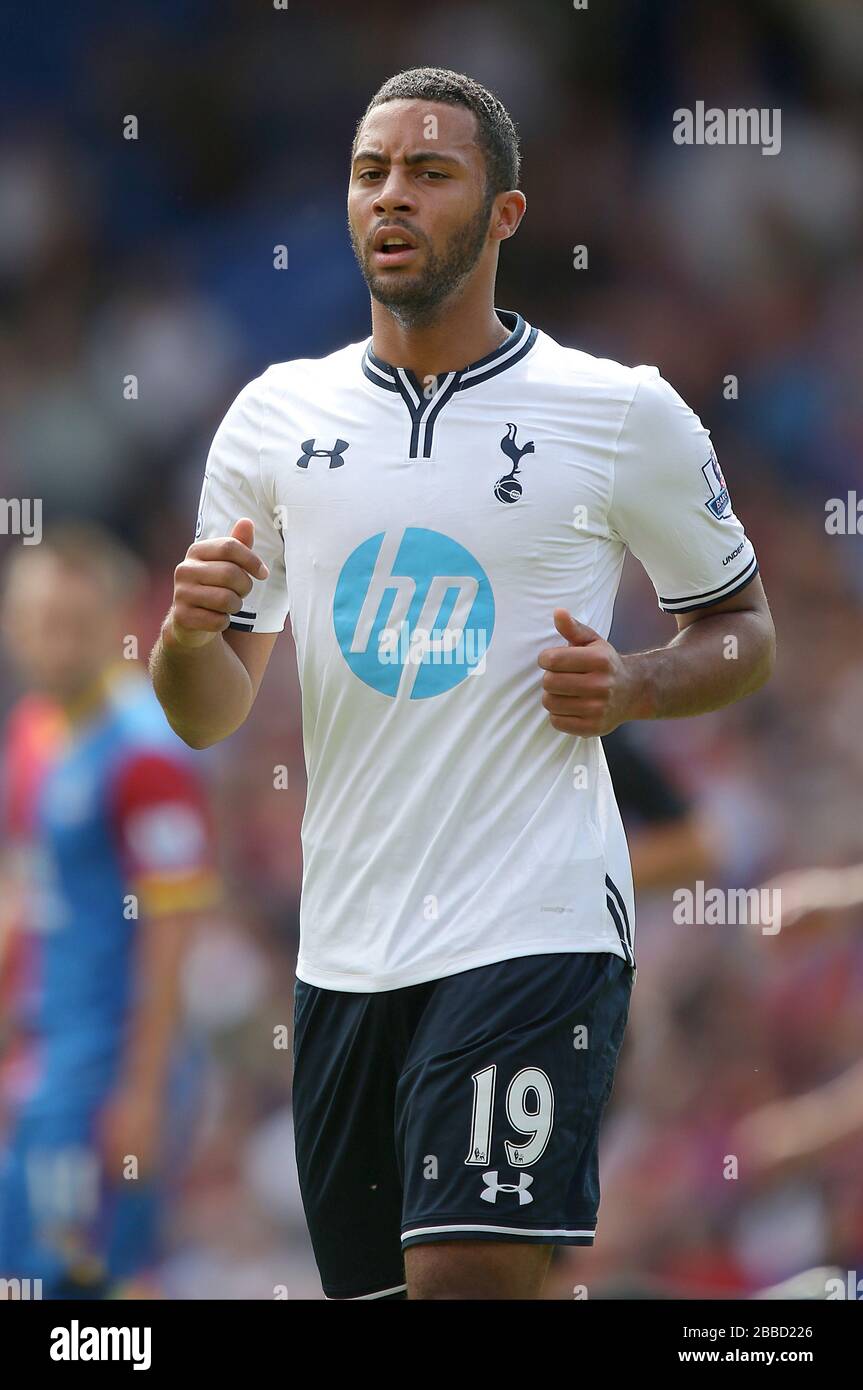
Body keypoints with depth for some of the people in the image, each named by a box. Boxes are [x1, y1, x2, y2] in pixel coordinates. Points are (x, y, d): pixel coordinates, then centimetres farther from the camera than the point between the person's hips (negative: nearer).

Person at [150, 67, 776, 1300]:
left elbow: (744, 632, 11)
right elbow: (209, 717, 13)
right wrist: (190, 632, -10)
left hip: (534, 931, -5)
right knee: (370, 1282, 9)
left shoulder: (625, 416, 0)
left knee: (471, 1273, -19)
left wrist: (632, 690, -10)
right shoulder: (276, 415, 10)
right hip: (342, 951, 5)